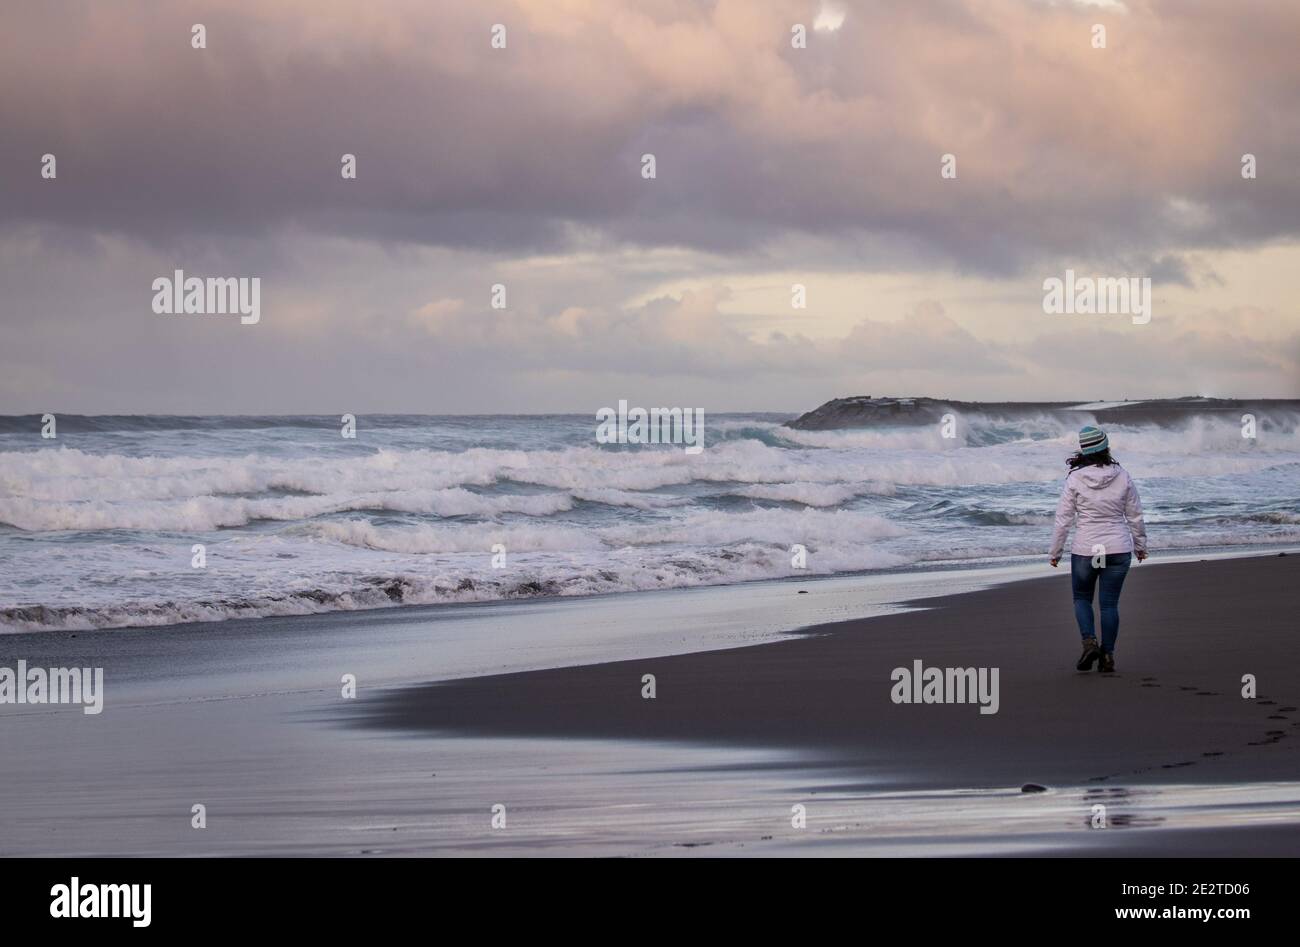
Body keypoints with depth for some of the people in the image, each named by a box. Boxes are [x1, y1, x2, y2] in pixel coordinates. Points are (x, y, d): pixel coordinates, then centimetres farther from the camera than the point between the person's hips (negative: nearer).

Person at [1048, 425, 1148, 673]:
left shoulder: (1075, 479, -10)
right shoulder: (1122, 477, -5)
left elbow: (1063, 520, -7)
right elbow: (1135, 516, 4)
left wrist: (1055, 552, 4)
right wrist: (1140, 546, 18)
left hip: (1085, 550, -1)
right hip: (1119, 549, 1)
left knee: (1082, 597, 17)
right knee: (1110, 603, 11)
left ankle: (1089, 641, -4)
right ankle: (1108, 654, 10)